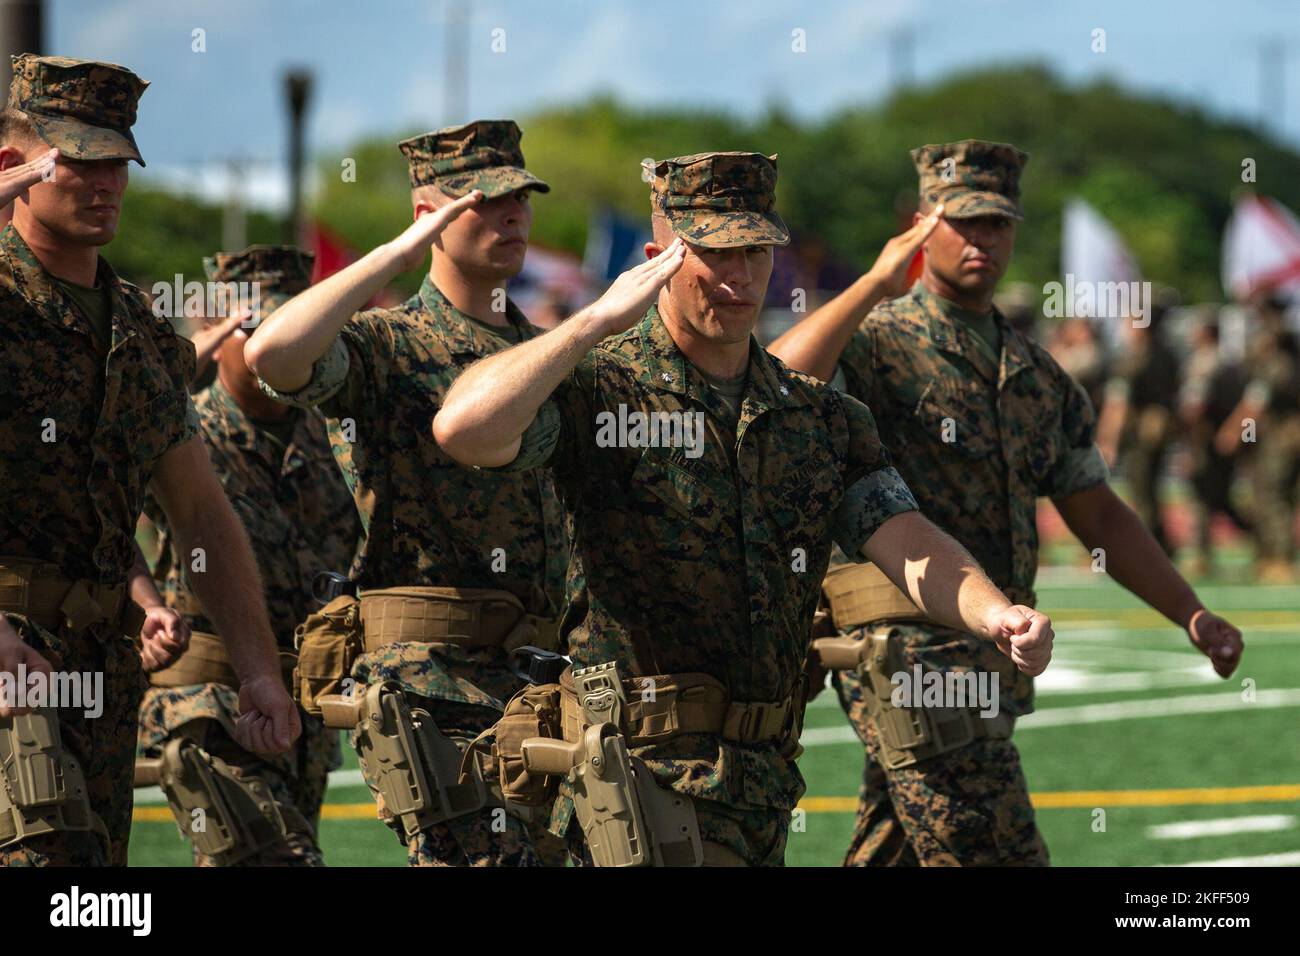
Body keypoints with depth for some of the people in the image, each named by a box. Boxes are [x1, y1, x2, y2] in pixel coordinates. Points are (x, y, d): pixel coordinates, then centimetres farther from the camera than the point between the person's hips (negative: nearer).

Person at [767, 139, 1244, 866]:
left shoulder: (1039, 377, 18)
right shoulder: (874, 347, -3)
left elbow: (1099, 515, 22)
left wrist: (1193, 614, 12)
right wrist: (877, 284, -26)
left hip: (994, 661, 7)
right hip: (910, 647, -7)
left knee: (890, 854, 12)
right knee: (994, 855, -10)